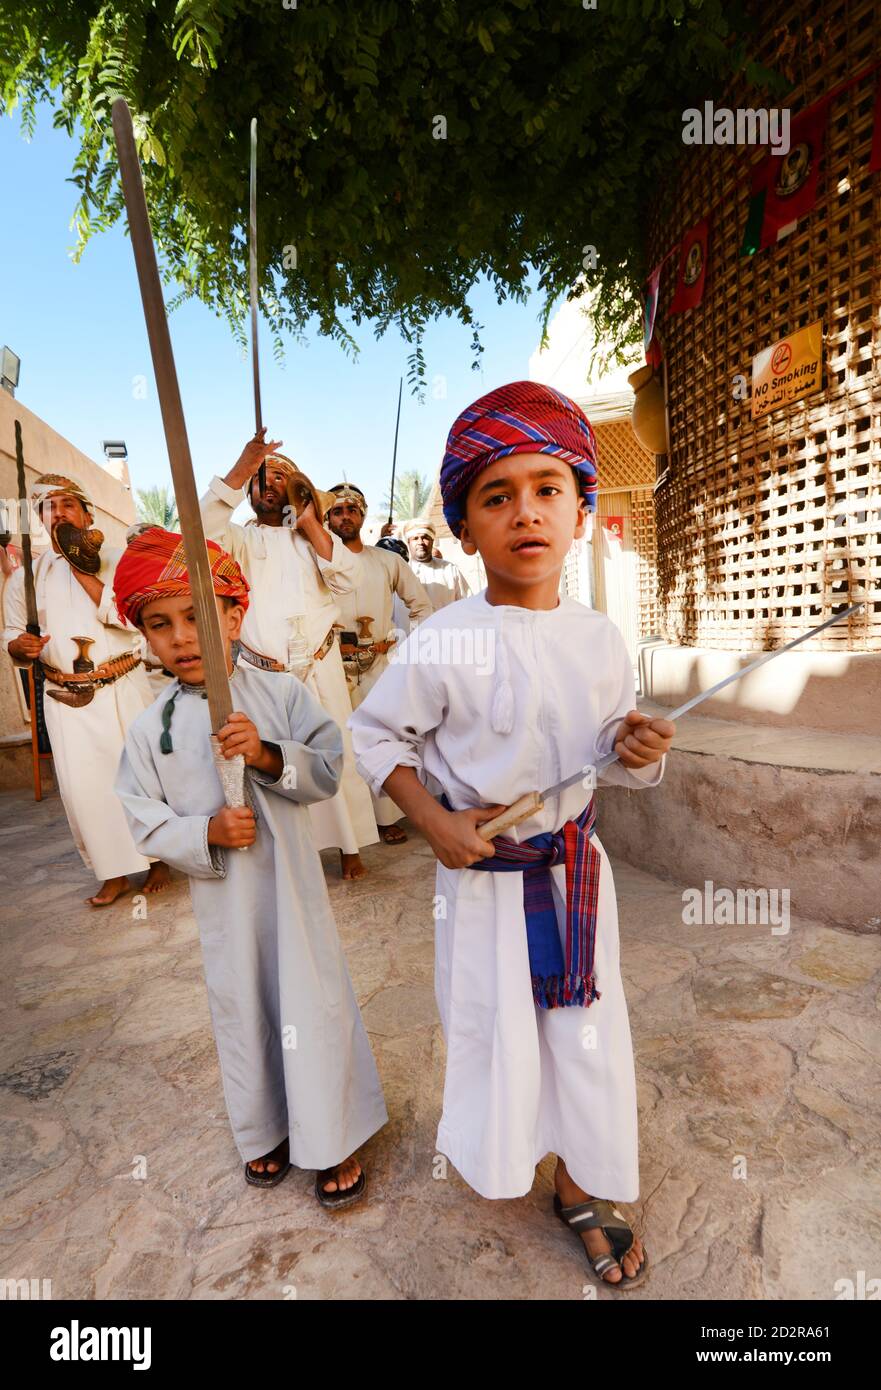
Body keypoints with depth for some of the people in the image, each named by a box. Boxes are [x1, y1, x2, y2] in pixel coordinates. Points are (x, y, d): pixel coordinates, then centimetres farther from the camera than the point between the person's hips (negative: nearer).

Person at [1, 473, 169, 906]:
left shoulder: (116, 561, -1)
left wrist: (80, 568, -16)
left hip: (123, 689, -2)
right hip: (65, 699, 3)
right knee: (82, 786, 3)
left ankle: (160, 857, 24)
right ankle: (114, 873, 19)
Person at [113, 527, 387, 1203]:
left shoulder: (283, 694, -10)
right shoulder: (150, 729, -5)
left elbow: (327, 773, -9)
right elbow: (147, 822, -1)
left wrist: (269, 756, -26)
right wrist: (207, 833, -19)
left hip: (291, 880, -2)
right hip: (220, 893, 2)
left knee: (311, 1006, 8)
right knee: (242, 1010, 18)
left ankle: (332, 1141, 33)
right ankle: (266, 1132, 45)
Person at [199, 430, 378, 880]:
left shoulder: (313, 536, 13)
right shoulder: (241, 539, 8)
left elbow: (348, 579, -4)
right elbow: (206, 527, -16)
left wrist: (311, 525, -6)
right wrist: (243, 465, -26)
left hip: (320, 669, 1)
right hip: (262, 673, -1)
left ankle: (349, 845, 18)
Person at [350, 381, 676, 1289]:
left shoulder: (599, 638, -4)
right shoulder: (442, 642, -17)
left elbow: (611, 759, 7)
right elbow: (374, 734, -6)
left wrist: (638, 752, -16)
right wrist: (433, 821, -17)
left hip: (577, 869, 4)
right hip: (482, 872, -3)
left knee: (586, 1031, 15)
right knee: (492, 1030, 15)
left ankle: (580, 1188, 42)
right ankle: (489, 1149, 50)